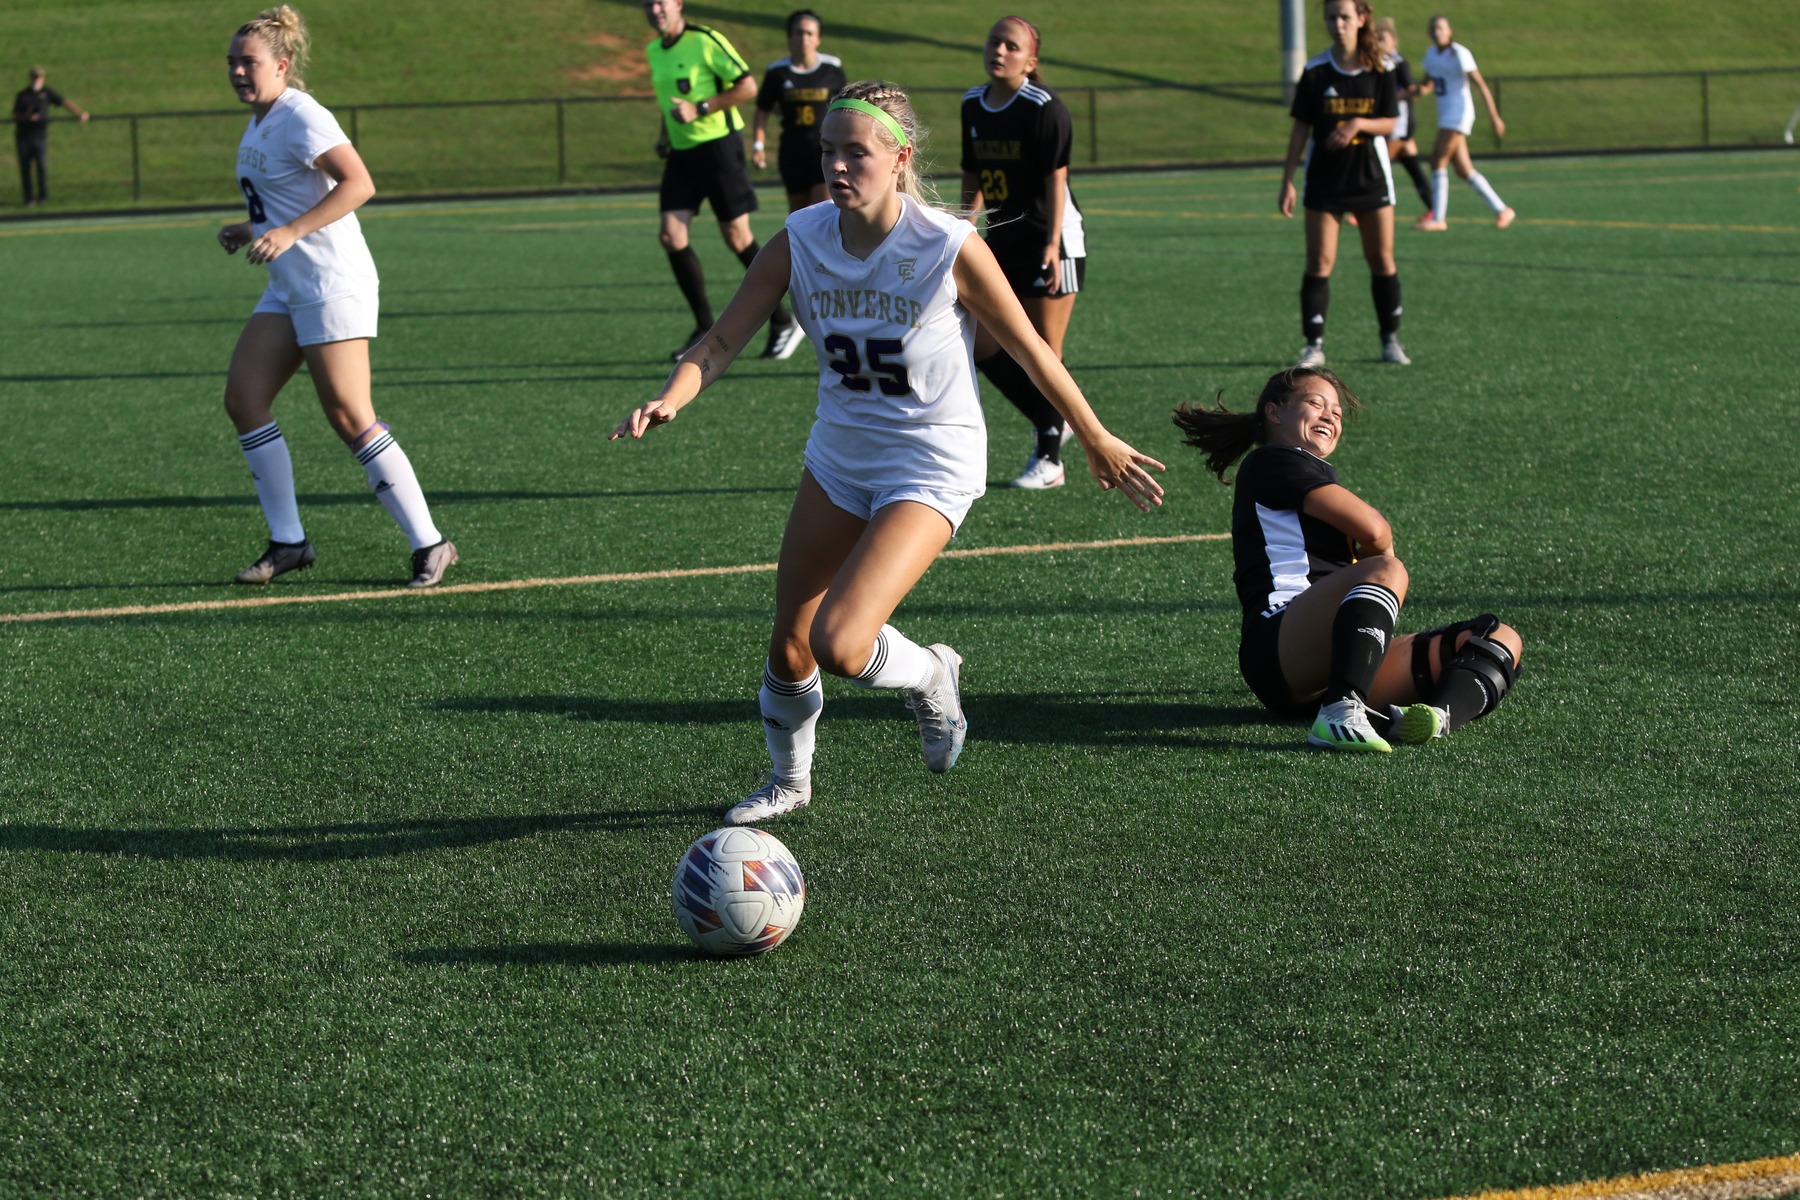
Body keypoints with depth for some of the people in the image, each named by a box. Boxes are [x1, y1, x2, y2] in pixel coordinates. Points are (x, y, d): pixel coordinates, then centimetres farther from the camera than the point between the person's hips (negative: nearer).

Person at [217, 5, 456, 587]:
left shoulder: (300, 117, -14)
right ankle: (288, 542, 8)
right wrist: (252, 229, 12)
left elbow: (358, 183, -25)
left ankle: (429, 545, -5)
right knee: (243, 399, 3)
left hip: (333, 284, -10)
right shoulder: (259, 123, 15)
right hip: (288, 288, 10)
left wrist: (288, 233, -28)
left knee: (350, 419, -11)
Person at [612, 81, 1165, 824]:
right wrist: (671, 399, -30)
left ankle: (928, 676, 13)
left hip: (931, 464, -5)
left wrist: (1098, 443, 1)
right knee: (789, 645, 11)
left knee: (838, 643, -22)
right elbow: (724, 338, -9)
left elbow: (1030, 352, -9)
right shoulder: (802, 239, -10)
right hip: (840, 453, 5)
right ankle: (788, 780, 40)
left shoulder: (949, 248, -21)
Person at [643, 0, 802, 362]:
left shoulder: (705, 42, -13)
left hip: (718, 145, -7)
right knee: (671, 235, -5)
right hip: (681, 152, 7)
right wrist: (663, 135, 13)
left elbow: (748, 87, -15)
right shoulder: (654, 51, 11)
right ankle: (704, 328, 4)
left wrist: (699, 109, -20)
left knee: (737, 237, -5)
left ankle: (782, 324, 8)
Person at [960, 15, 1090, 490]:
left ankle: (1049, 459, 7)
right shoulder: (973, 104, 7)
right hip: (1003, 237, 7)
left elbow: (1056, 179, -16)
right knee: (982, 345, 2)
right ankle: (1051, 423, 21)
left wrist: (1052, 245, -22)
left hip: (1047, 241, -7)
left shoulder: (1043, 107, -14)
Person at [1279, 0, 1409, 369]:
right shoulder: (1315, 72, -3)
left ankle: (1391, 340, 17)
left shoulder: (1379, 71, -1)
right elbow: (1301, 128, 0)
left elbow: (1389, 123, 0)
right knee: (1319, 263, -5)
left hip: (1371, 178, 1)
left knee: (1382, 260, 5)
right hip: (1324, 182, -1)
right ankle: (1314, 345, -3)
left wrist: (1359, 123, -21)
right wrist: (1288, 182, -3)